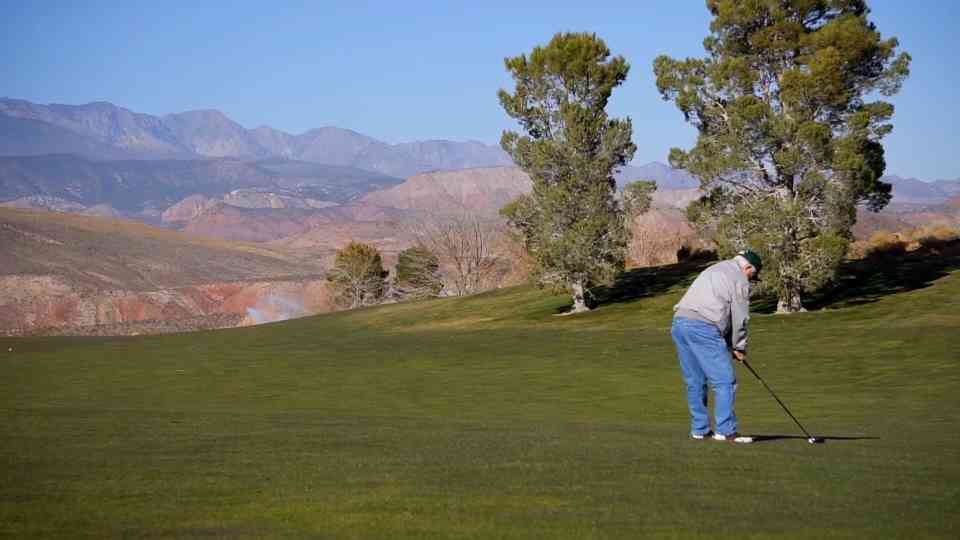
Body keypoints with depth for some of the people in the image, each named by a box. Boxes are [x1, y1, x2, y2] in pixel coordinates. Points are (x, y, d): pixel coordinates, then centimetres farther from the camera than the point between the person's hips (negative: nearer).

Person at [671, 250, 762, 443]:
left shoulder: (713, 270, 29)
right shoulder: (740, 279, 3)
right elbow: (739, 317, 1)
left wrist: (730, 344, 22)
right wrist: (739, 347, 14)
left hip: (679, 321, 9)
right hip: (703, 327, -9)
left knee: (695, 382, 14)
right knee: (725, 381, -5)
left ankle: (700, 429, 17)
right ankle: (726, 430, -7)